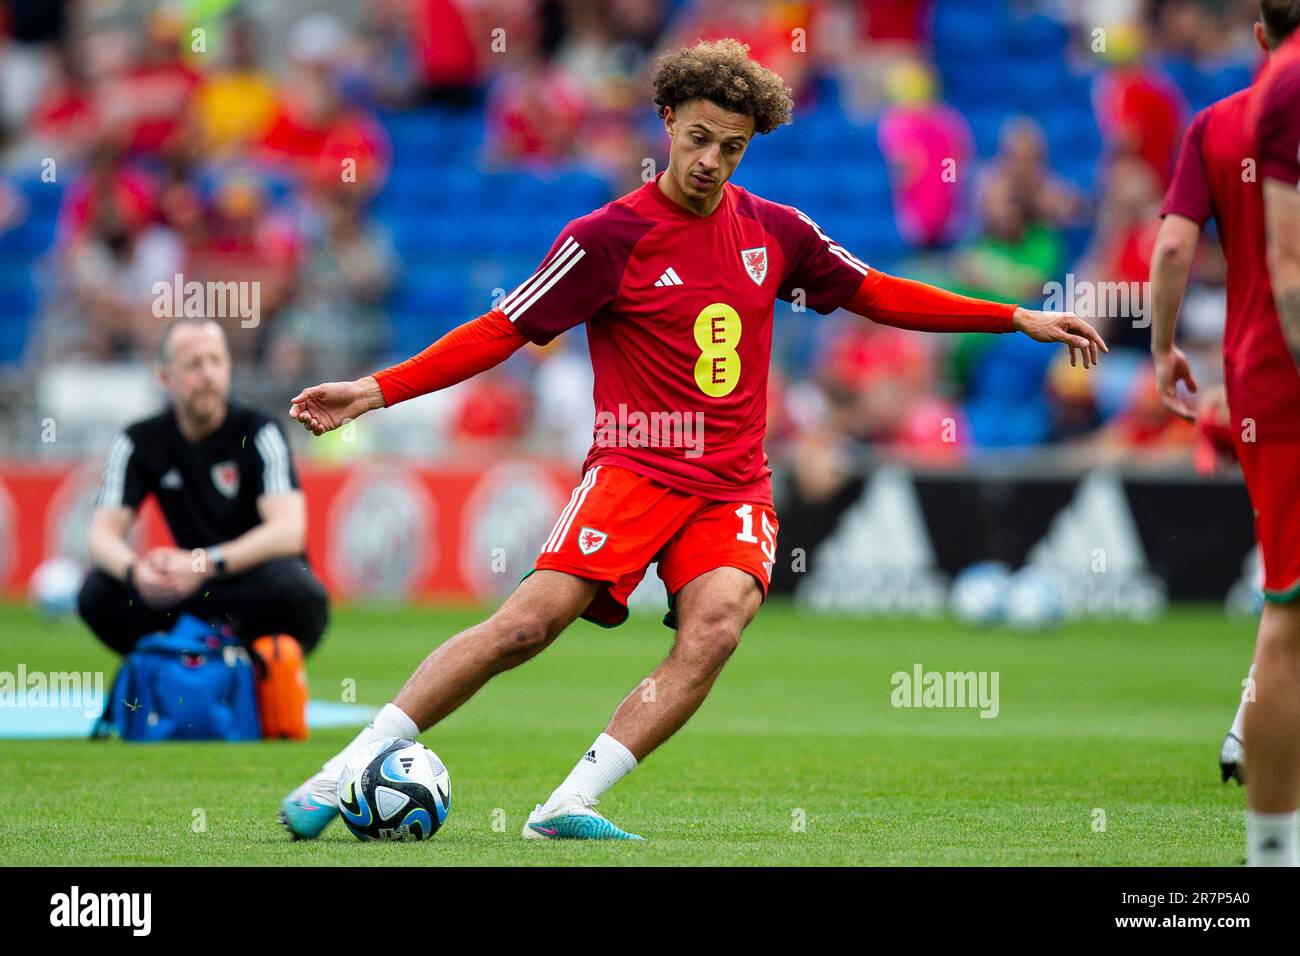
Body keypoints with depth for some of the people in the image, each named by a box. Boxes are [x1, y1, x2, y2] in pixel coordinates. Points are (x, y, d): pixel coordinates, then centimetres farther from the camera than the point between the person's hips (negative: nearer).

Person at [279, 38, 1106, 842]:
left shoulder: (774, 231, 9)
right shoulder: (608, 239, -4)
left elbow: (874, 293, 21)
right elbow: (502, 332, -3)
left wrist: (1019, 319, 19)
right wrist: (373, 392, -12)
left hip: (735, 486, 4)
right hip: (637, 468, -4)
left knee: (716, 627, -26)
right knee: (531, 621, -21)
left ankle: (567, 809, -25)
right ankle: (342, 774, -14)